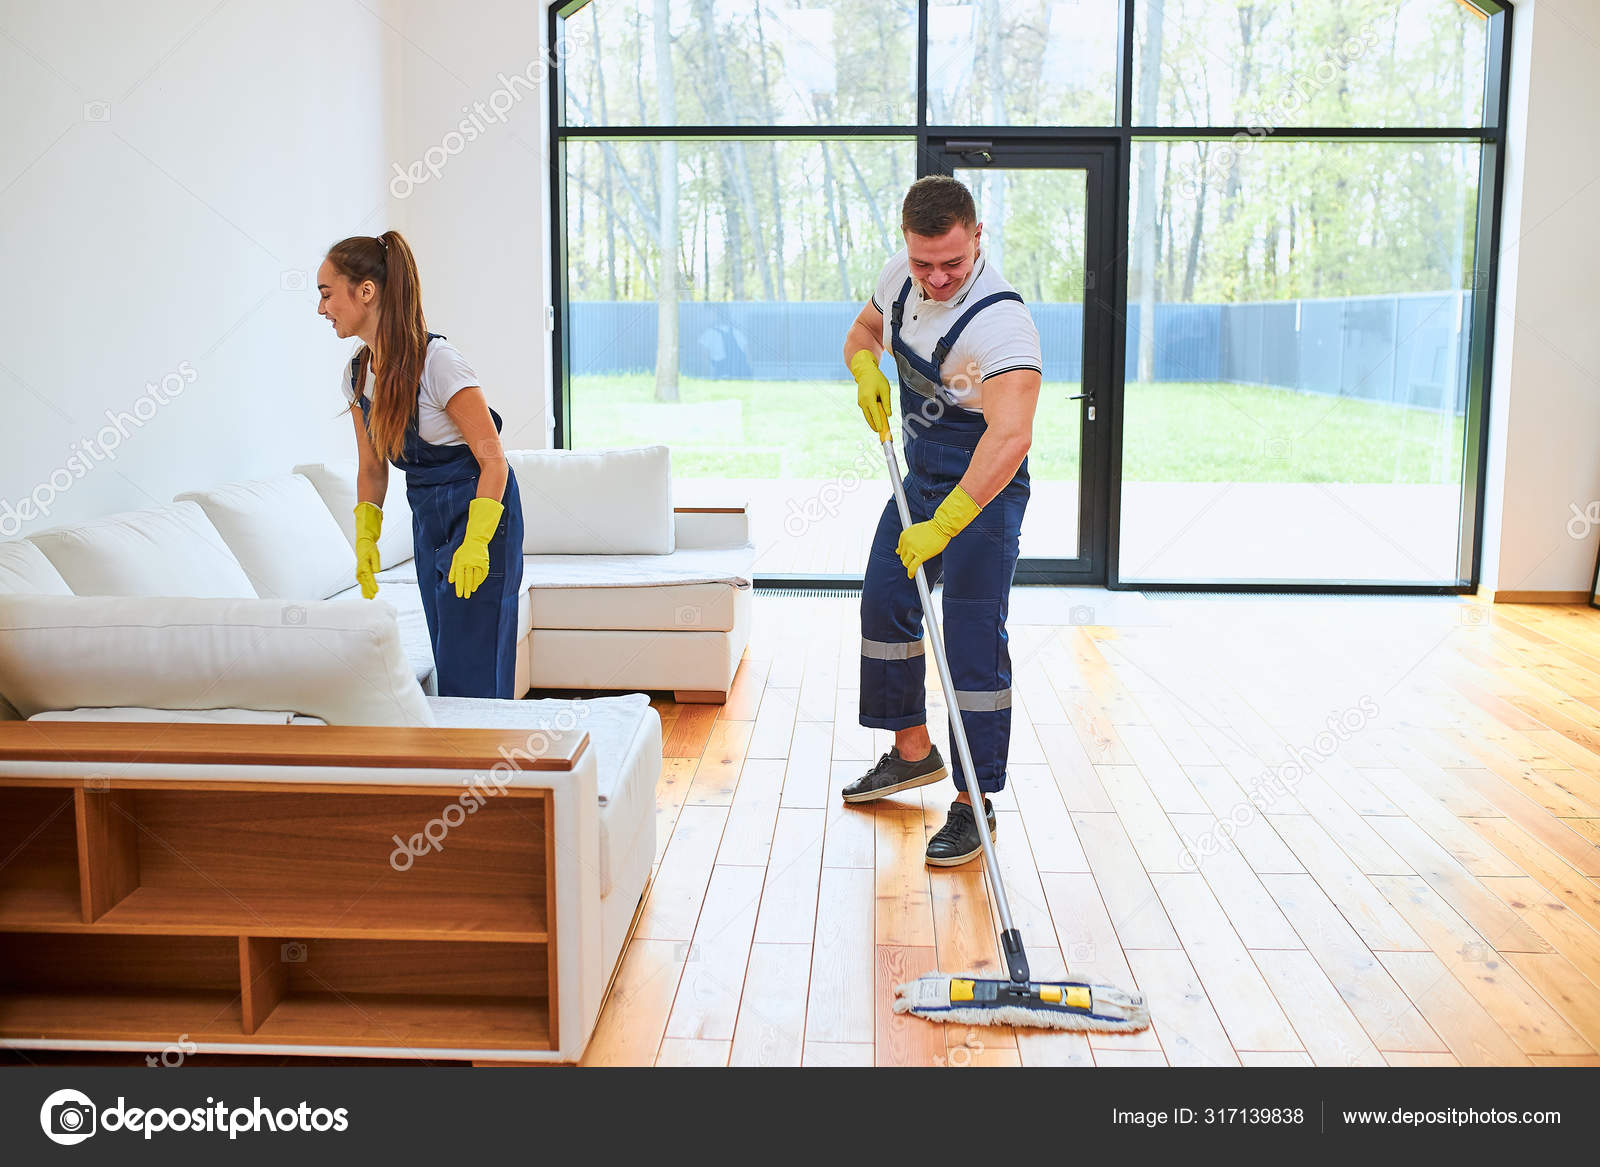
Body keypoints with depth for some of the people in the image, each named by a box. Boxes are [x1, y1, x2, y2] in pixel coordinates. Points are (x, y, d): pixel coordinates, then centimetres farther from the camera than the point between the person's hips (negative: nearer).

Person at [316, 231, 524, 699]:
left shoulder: (436, 360, -21)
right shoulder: (356, 374, 2)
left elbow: (493, 459, -20)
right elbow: (372, 468, 12)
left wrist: (475, 542, -26)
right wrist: (366, 538, 2)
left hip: (479, 508, -8)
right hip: (427, 516, 8)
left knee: (470, 669, -8)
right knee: (446, 664, 12)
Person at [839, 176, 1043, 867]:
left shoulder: (1001, 322, -31)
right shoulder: (901, 276, -6)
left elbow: (1010, 437, -43)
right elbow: (863, 333, 15)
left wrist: (944, 525, -49)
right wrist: (866, 372, -9)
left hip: (985, 487, -8)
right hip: (921, 475, 8)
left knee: (974, 644, -9)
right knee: (884, 604, 15)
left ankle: (975, 804, 1)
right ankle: (913, 752, 32)